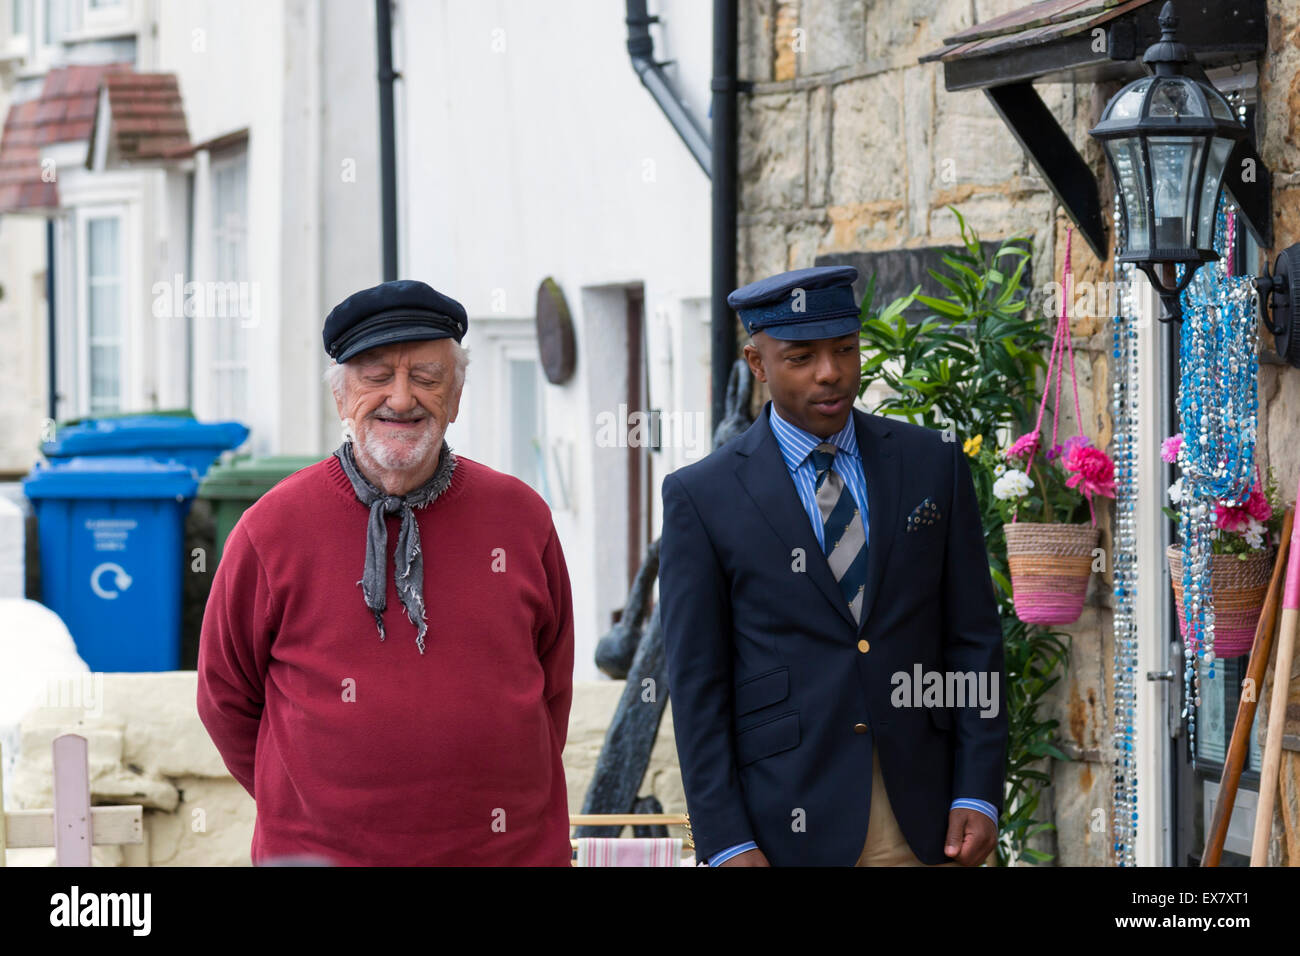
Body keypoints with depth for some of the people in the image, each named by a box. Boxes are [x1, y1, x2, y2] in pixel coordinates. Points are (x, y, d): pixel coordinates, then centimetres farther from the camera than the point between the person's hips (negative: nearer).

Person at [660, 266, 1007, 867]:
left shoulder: (932, 465, 7)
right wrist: (725, 845, -8)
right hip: (789, 831, -2)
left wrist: (978, 795, -2)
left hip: (920, 828, 2)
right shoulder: (702, 497, 0)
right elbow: (696, 685, -1)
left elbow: (973, 640, 7)